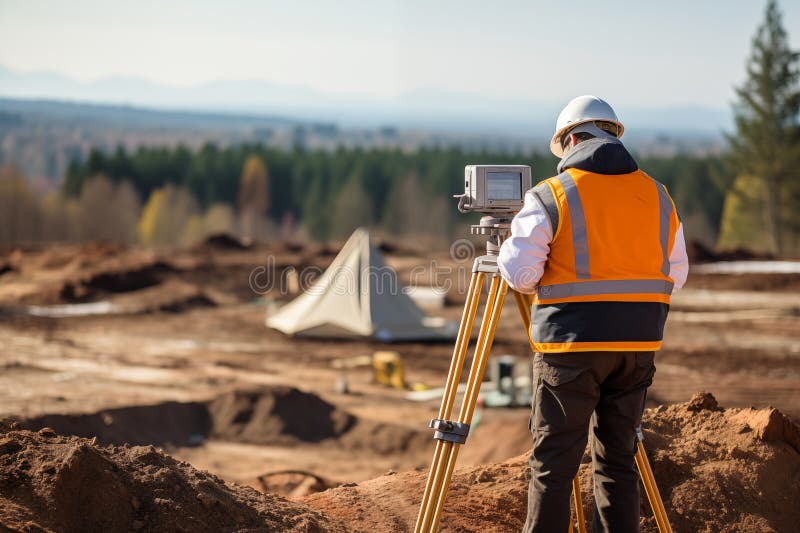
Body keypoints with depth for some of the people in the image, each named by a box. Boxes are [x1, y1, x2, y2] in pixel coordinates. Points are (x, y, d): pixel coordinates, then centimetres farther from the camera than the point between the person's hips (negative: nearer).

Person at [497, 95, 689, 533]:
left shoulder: (550, 196, -6)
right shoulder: (656, 195, 8)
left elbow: (520, 274, -9)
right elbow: (676, 275, 12)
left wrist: (508, 247, 11)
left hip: (571, 343, -4)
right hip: (637, 344, 4)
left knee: (553, 465, 0)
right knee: (618, 460, 12)